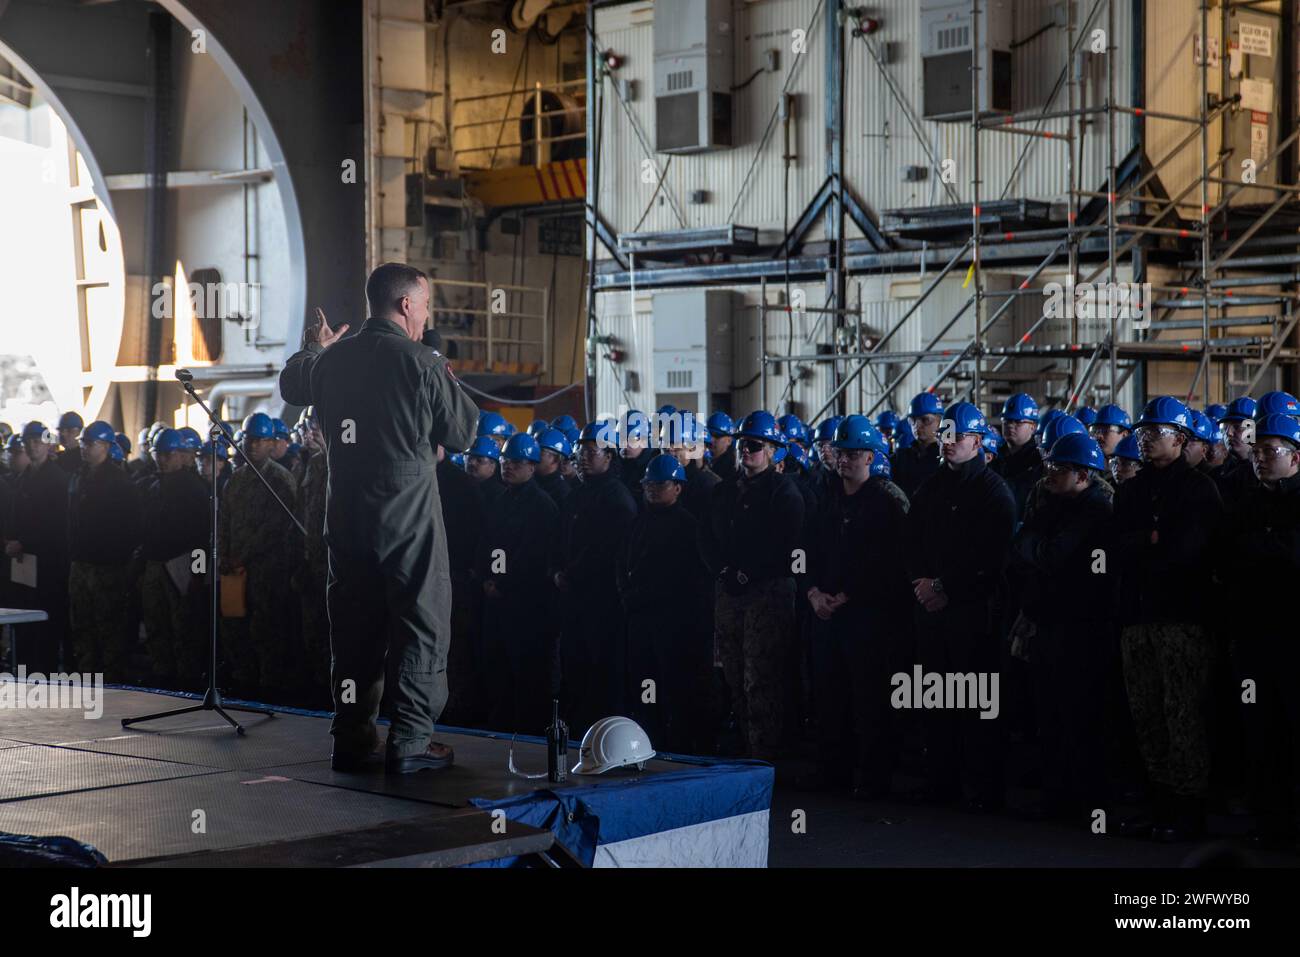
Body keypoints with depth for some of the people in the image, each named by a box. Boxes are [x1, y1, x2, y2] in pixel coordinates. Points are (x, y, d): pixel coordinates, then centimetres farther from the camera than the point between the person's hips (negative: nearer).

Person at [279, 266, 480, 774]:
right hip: (408, 513, -5)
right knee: (420, 624, 2)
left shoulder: (331, 359, 4)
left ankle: (353, 738, 18)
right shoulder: (420, 362, -11)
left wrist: (311, 349, 47)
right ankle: (410, 741, -1)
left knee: (354, 625, 13)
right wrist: (449, 383, 15)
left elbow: (291, 386, 27)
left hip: (346, 513, 6)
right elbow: (462, 433, -3)